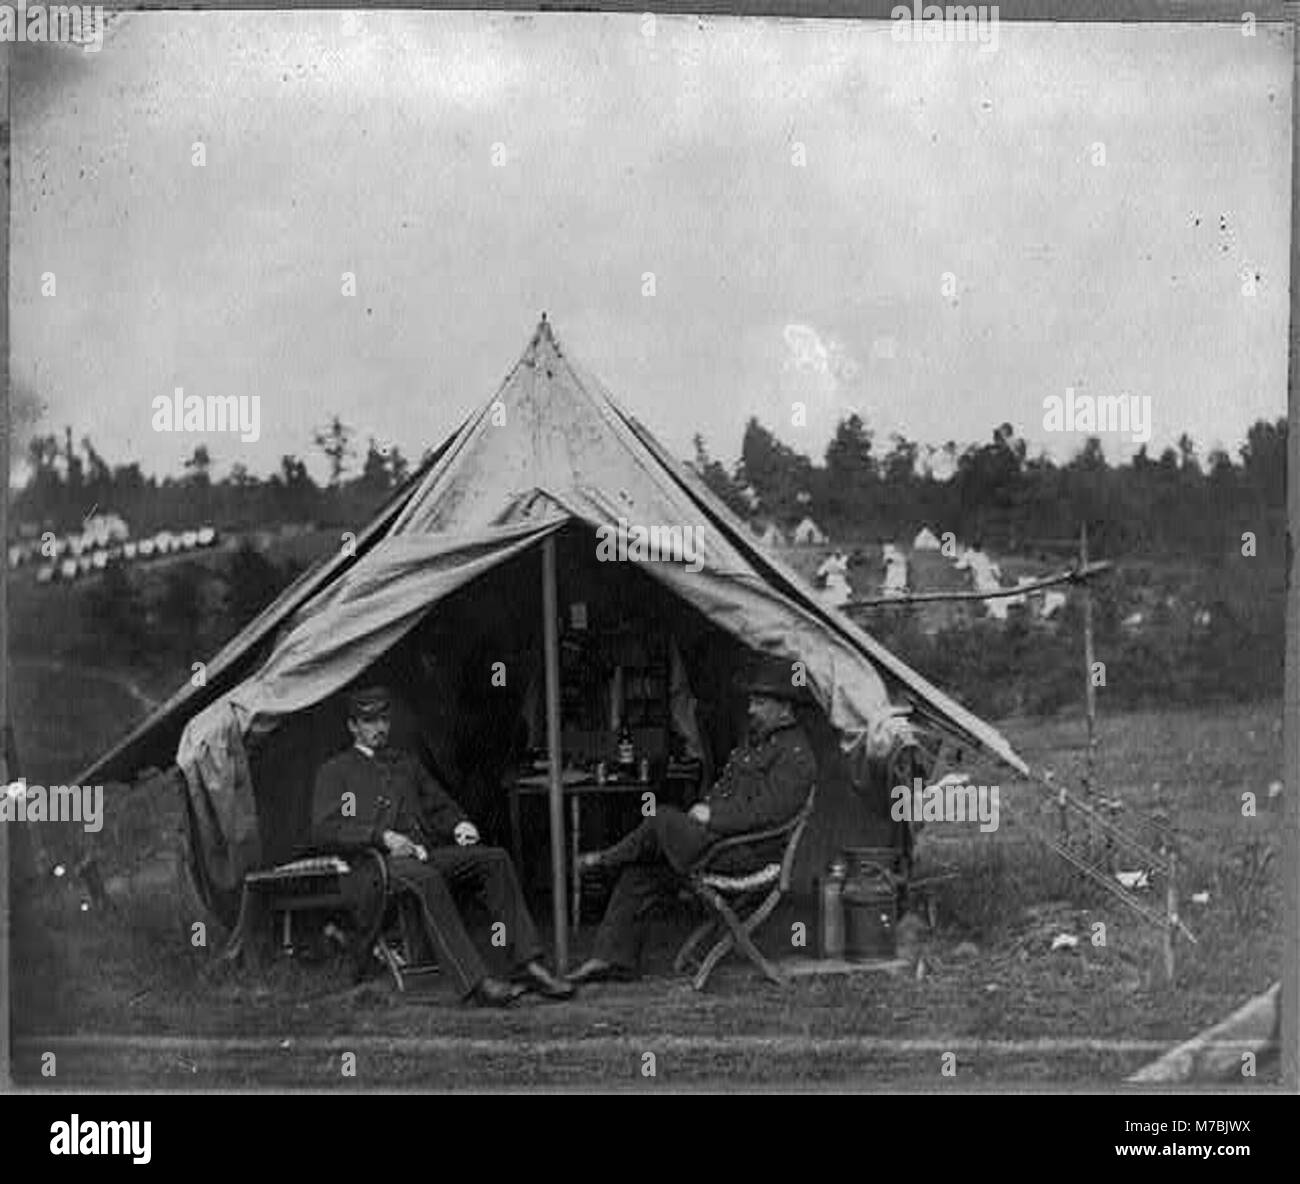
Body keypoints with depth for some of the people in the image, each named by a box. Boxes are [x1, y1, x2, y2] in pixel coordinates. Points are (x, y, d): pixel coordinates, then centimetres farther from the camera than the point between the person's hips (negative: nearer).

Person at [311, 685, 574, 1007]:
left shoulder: (407, 762, 32)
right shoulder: (335, 770, 15)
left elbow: (440, 807, 31)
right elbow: (323, 829, 1)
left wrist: (459, 824, 6)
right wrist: (382, 837, -13)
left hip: (426, 851, 5)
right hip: (377, 860, -5)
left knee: (495, 859, -20)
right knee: (427, 879, -39)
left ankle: (528, 965, -27)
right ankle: (475, 983, -46)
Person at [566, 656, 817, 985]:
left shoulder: (795, 754, -11)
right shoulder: (756, 741, 21)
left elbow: (768, 812, -21)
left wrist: (711, 817, -16)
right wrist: (703, 807, 6)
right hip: (714, 834, 10)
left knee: (662, 819, -21)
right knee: (637, 872, 0)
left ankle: (607, 859, 5)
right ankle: (614, 957, 1)